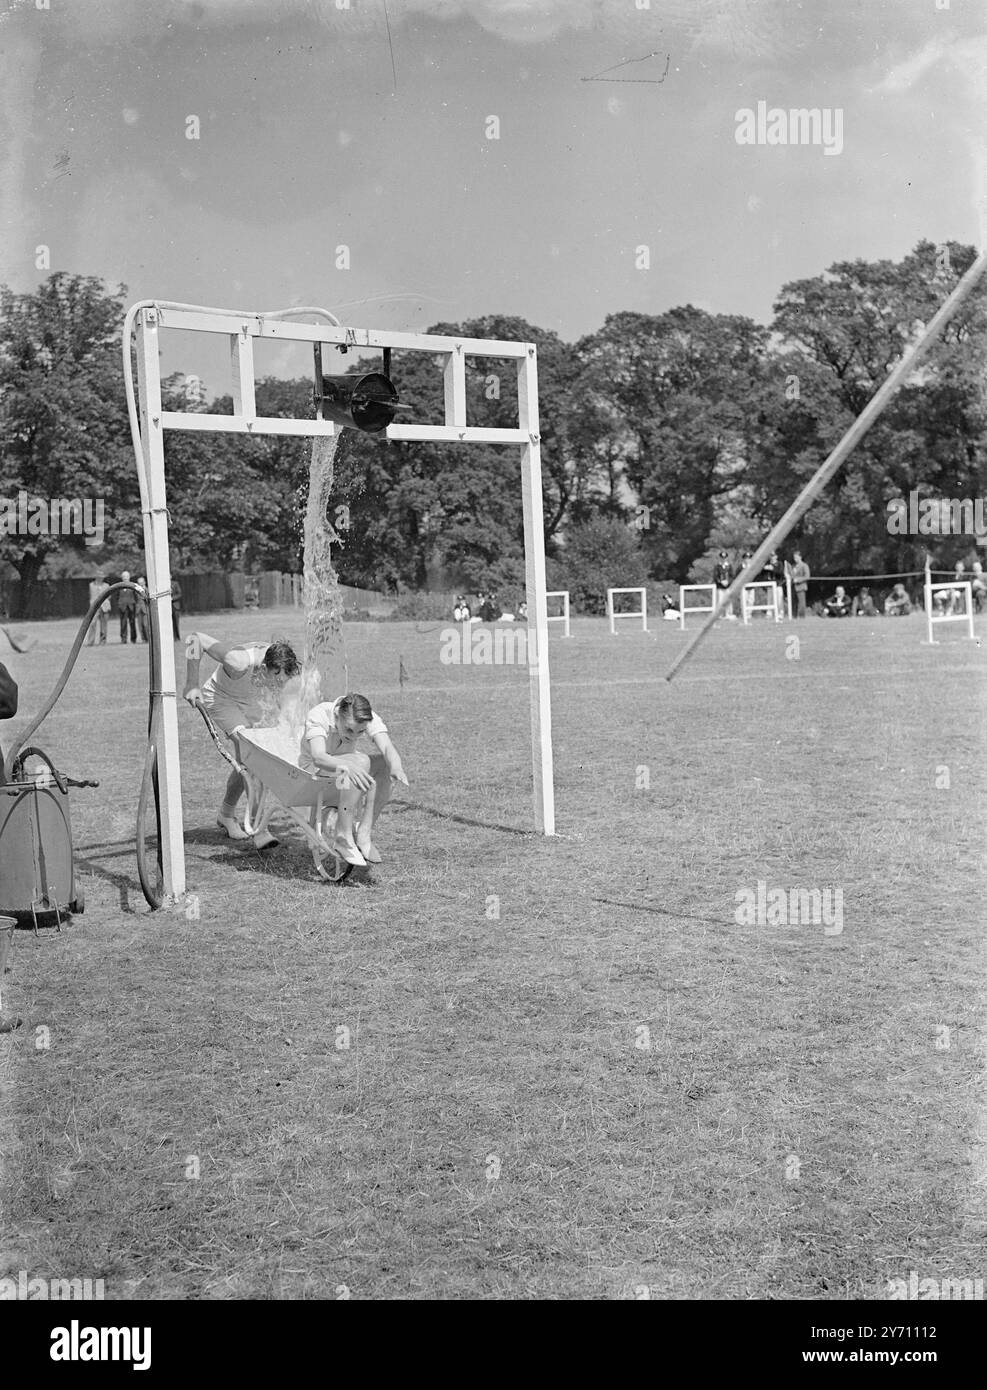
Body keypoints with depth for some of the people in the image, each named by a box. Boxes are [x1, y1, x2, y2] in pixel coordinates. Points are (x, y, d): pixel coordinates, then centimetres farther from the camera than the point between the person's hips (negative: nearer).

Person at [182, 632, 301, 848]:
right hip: (220, 698, -6)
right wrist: (192, 685, -33)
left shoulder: (282, 662, -25)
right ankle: (258, 828, -23)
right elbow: (194, 638, -36)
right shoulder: (240, 662, -41)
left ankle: (226, 815, 29)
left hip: (250, 701, 7)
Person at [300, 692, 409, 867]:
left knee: (384, 764, -24)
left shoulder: (369, 718, -18)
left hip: (347, 762, 5)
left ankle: (364, 833, -20)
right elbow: (318, 757, -44)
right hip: (313, 769, -5)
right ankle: (344, 838, -31)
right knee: (361, 762, -33)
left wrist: (396, 767, -54)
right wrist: (346, 767, -64)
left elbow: (387, 748, -31)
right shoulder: (318, 716, -30)